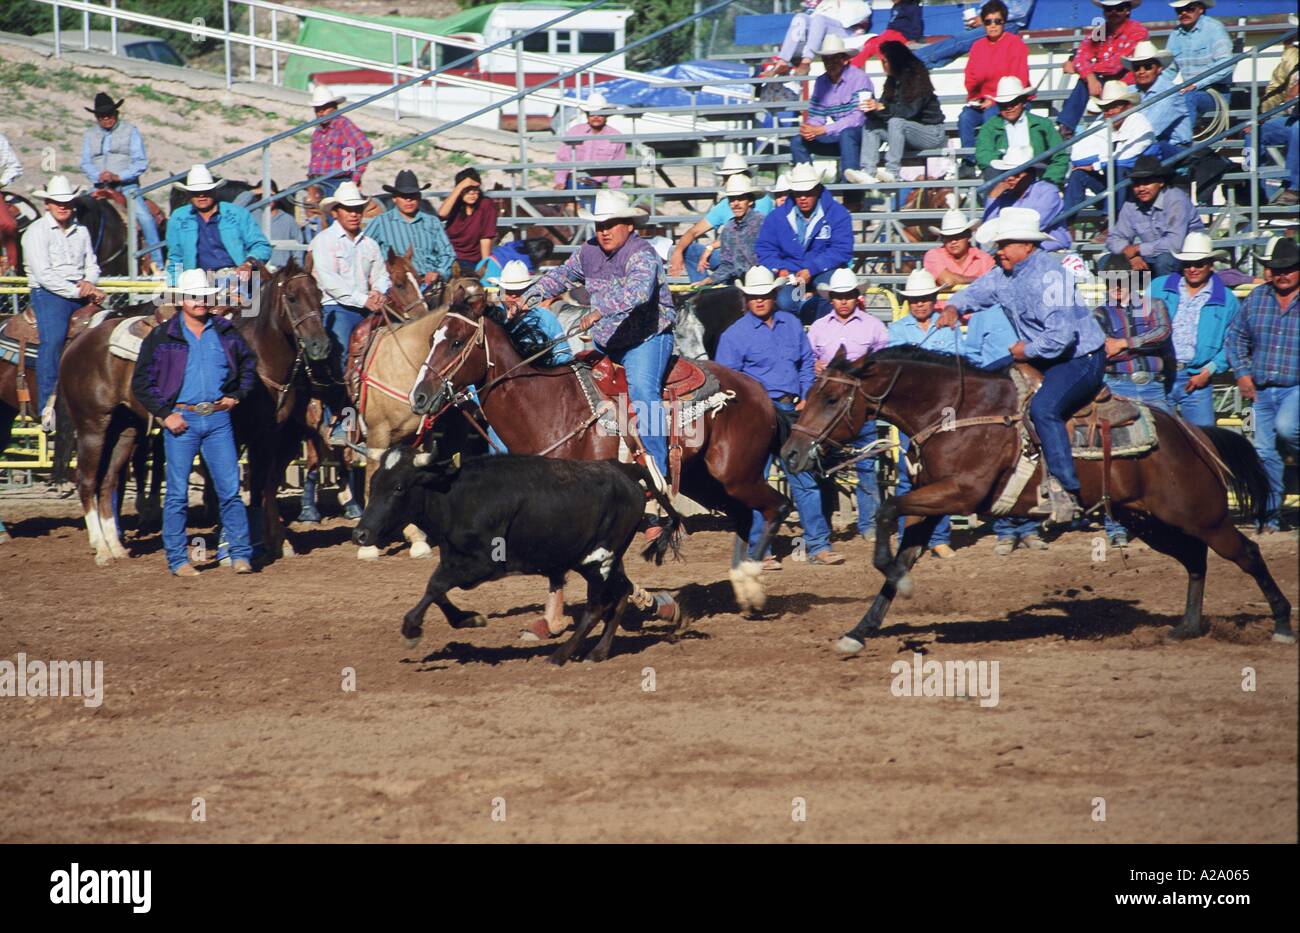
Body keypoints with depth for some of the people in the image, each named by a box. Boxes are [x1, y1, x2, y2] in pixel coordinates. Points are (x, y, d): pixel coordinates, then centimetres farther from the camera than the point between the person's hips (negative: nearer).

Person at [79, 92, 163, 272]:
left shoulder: (130, 131, 3)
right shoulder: (89, 135, 13)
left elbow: (141, 163, -3)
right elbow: (85, 164, 8)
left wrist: (118, 176, -16)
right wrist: (99, 175, -14)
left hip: (127, 185, -3)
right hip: (100, 188, 3)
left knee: (144, 217, -22)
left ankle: (157, 262, -17)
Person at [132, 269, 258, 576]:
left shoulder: (225, 332, 9)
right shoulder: (161, 337, -1)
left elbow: (249, 365, 22)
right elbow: (141, 382, 1)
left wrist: (237, 394, 7)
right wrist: (166, 413, -7)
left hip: (218, 418, 2)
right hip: (181, 420, -2)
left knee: (230, 490, 1)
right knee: (177, 493, 2)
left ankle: (240, 554, 6)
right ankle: (177, 559, 8)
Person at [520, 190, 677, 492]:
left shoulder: (642, 255, -18)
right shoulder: (589, 253, 5)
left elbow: (637, 291, -38)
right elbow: (561, 276, 22)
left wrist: (600, 311, -49)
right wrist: (530, 298, 8)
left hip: (646, 339, -8)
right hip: (604, 342, 8)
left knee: (642, 388, -30)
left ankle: (657, 465, -33)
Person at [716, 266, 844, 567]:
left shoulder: (792, 325, 11)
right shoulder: (734, 334, -3)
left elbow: (807, 363, 18)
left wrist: (806, 398, 4)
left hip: (792, 411, 4)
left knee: (805, 478, 6)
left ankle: (818, 544, 10)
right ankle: (758, 551, 4)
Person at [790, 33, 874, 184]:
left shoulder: (859, 78, -13)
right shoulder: (821, 82, 8)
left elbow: (857, 118, -22)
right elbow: (815, 116, 7)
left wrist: (822, 130, -25)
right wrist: (807, 128, -19)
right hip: (836, 137, 6)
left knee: (846, 134, -39)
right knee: (797, 141, -11)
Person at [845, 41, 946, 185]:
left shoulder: (917, 78, -14)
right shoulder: (892, 81, 6)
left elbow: (910, 111, -24)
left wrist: (881, 107, -29)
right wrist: (871, 108, -20)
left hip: (932, 133, -8)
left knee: (896, 122, -33)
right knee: (870, 125, -7)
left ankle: (892, 172, -35)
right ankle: (868, 172, -24)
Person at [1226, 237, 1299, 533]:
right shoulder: (1257, 298, 8)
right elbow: (1236, 336, 16)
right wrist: (1242, 373, 6)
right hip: (1261, 391, 4)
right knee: (1264, 451, 5)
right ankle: (1270, 516, 15)